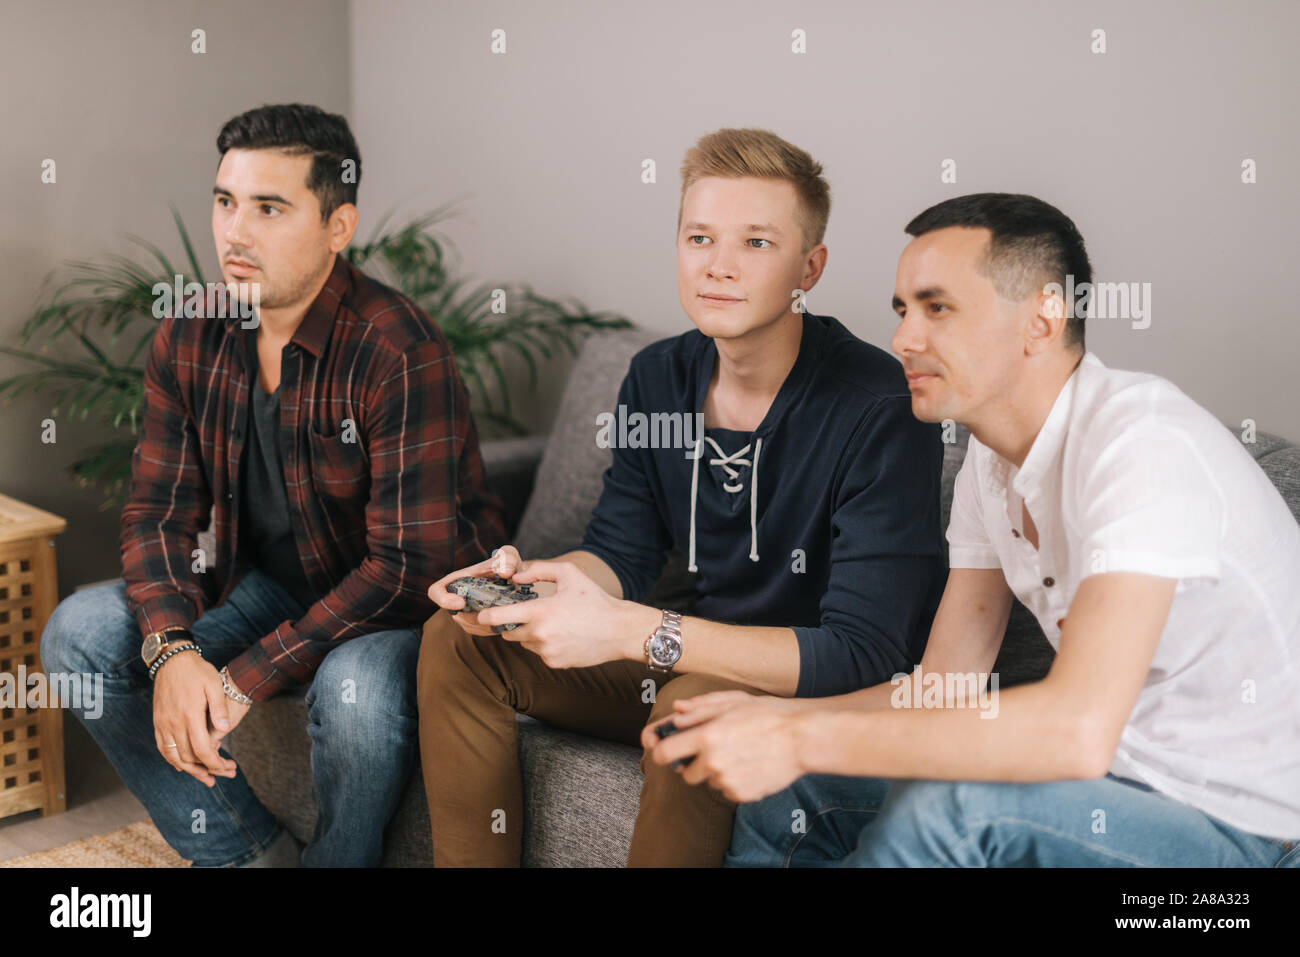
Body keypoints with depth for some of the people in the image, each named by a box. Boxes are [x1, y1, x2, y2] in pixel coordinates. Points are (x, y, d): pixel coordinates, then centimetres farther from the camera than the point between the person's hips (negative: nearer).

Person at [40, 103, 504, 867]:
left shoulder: (399, 352, -25)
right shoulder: (190, 337, -4)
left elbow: (408, 565, -26)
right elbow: (159, 510, -1)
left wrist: (245, 678, -27)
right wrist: (171, 651, -22)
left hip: (405, 607, -6)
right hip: (266, 587, 7)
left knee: (355, 690, -37)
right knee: (79, 632, -8)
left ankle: (336, 859, -2)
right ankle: (250, 853, 1)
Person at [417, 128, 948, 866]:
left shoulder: (881, 409, -23)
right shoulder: (659, 378, 0)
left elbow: (862, 652, -29)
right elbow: (621, 552, 7)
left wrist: (633, 631, -35)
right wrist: (529, 581, -18)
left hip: (839, 694, -7)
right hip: (704, 659, 7)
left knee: (695, 705, -38)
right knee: (457, 642, -3)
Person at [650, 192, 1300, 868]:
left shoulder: (1144, 444, -25)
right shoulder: (991, 461, 3)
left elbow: (1079, 729, -36)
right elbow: (943, 688, 5)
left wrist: (802, 741, -32)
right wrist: (773, 720, -12)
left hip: (1240, 826, -8)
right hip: (1111, 769, 8)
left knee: (946, 807, -30)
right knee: (785, 783, 3)